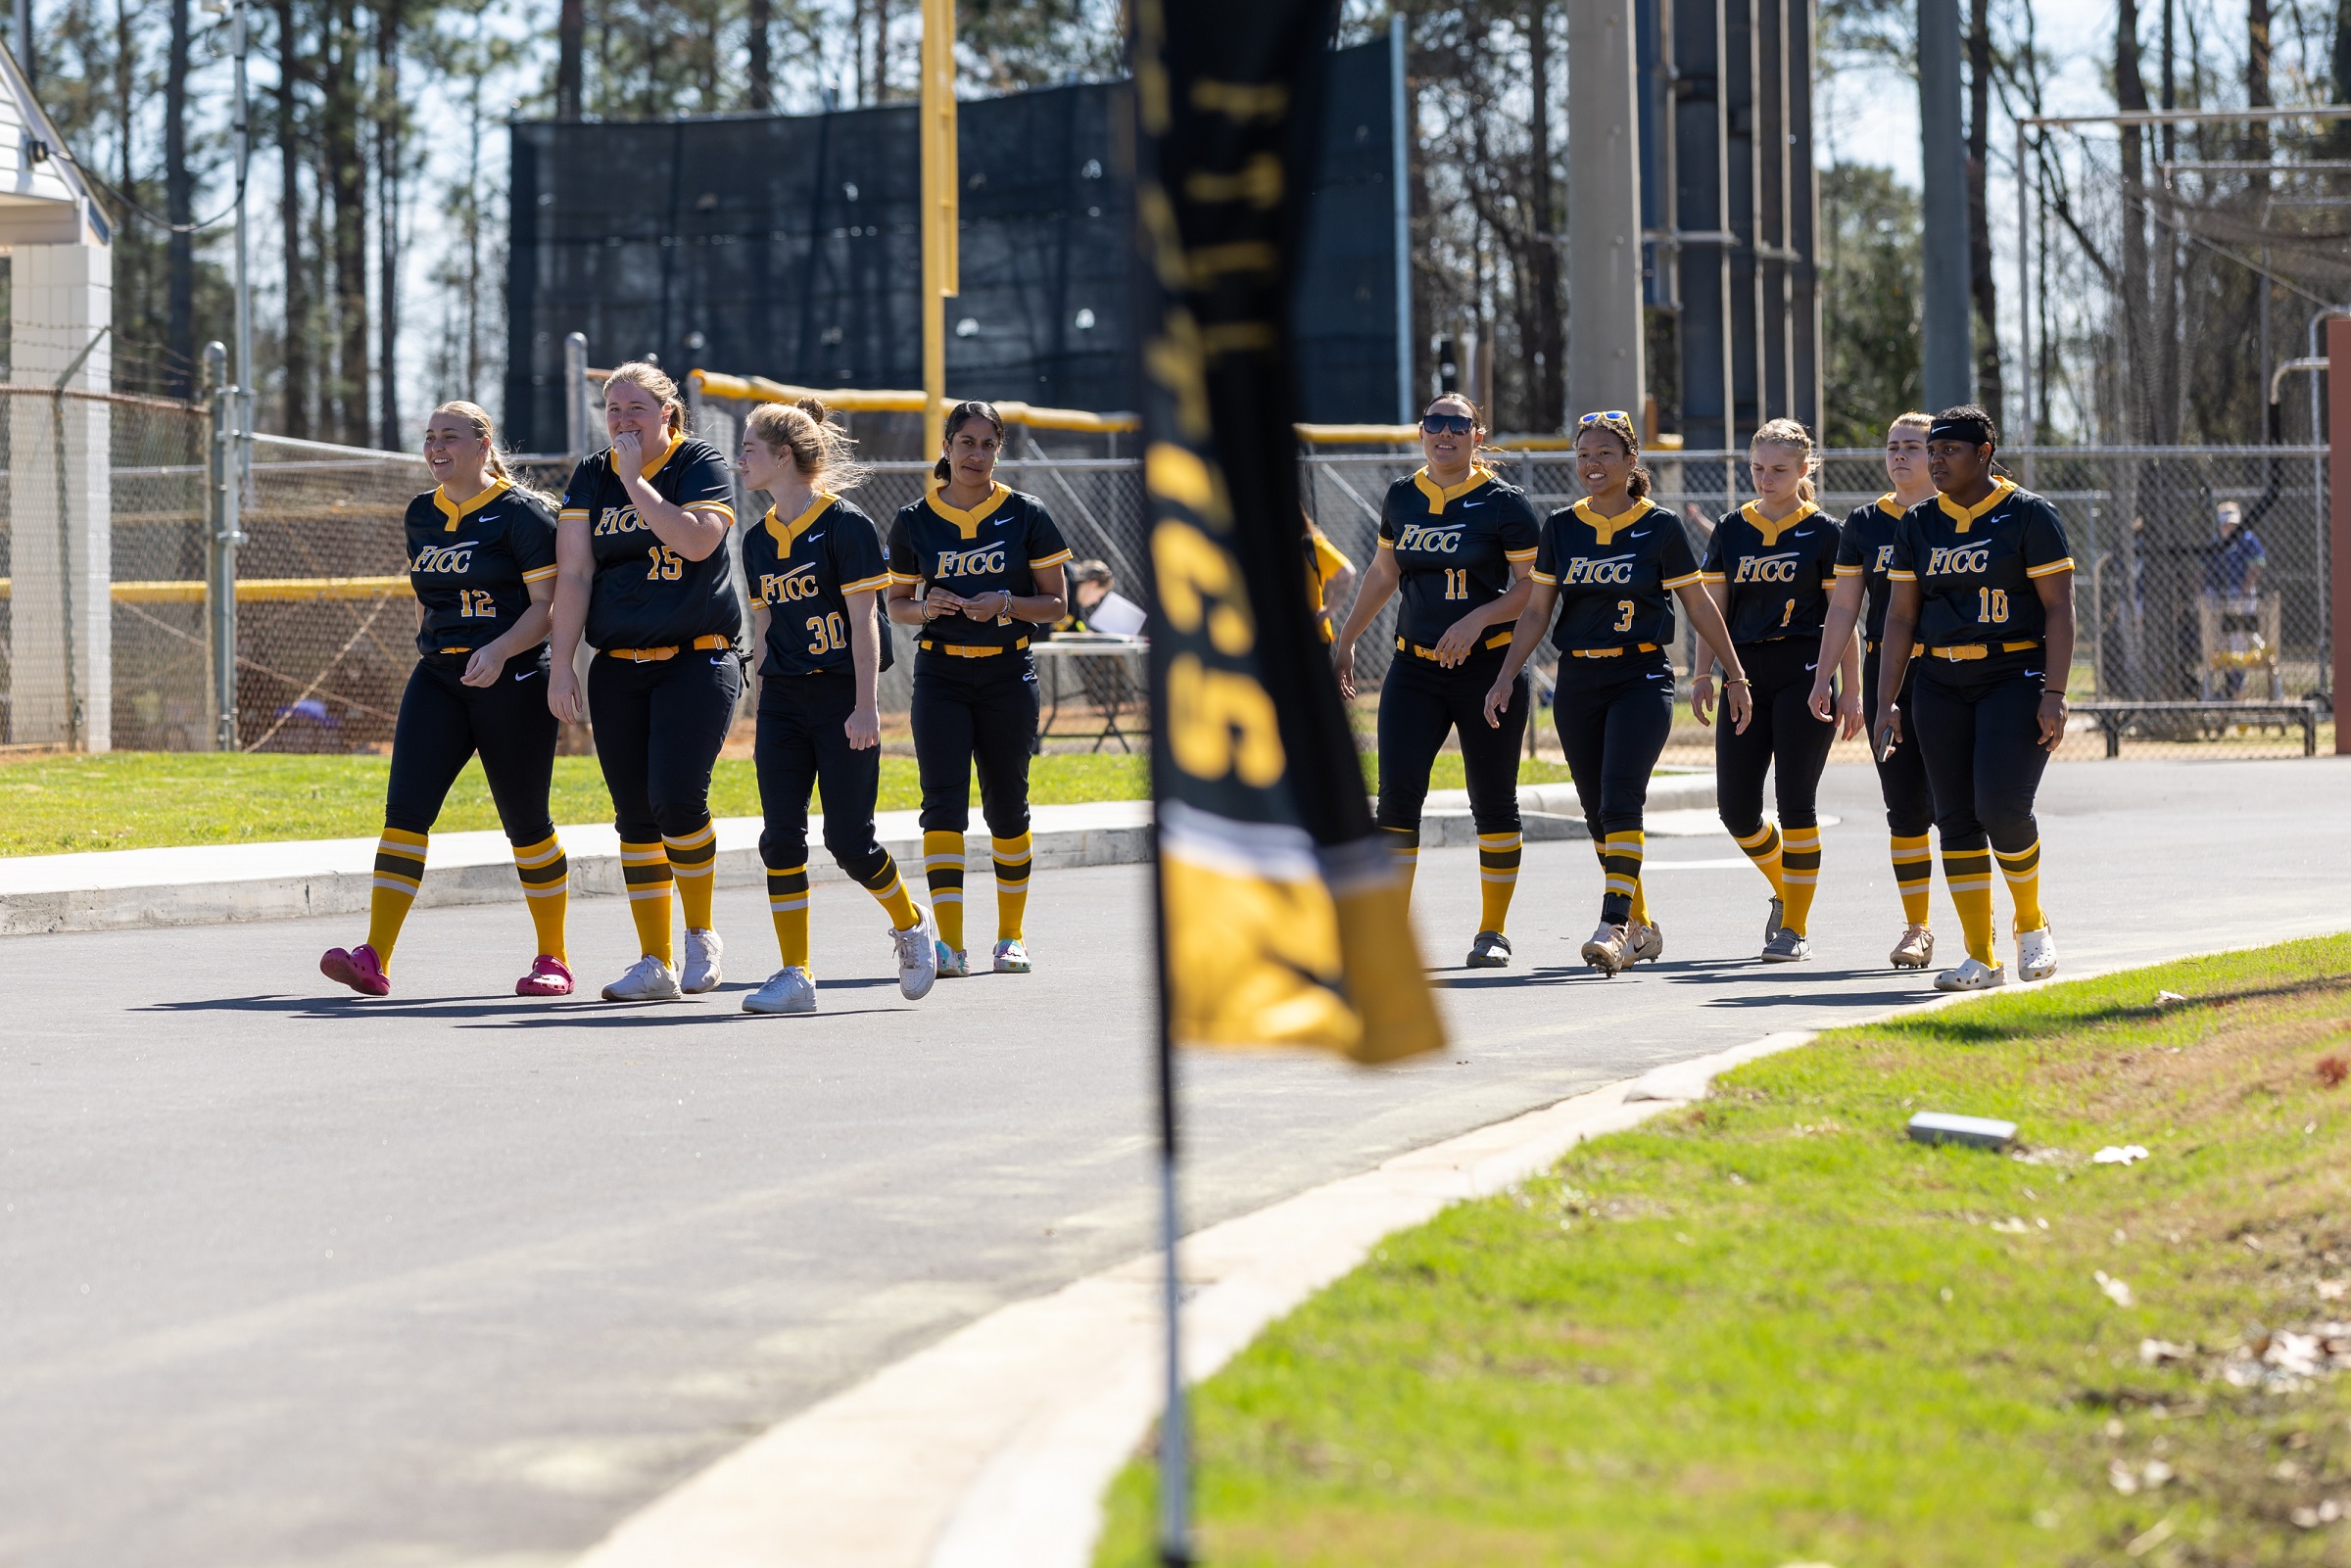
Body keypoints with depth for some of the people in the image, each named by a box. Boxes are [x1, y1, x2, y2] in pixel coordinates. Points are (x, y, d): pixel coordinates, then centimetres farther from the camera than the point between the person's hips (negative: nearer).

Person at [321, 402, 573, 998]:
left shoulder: (522, 512, -6)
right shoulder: (421, 515, 14)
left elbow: (550, 603, -11)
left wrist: (499, 650, -24)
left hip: (513, 682, -5)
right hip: (438, 680, 5)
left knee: (525, 822, 1)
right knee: (405, 808, -10)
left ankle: (553, 959, 17)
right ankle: (374, 959, -16)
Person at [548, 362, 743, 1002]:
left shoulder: (702, 464, -1)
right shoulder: (591, 477, 10)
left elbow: (698, 540, -19)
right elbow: (574, 573, 4)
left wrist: (636, 481, -14)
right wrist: (561, 666, -3)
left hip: (696, 660, -4)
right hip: (617, 669, 4)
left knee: (676, 796, -18)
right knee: (635, 815, 2)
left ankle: (701, 933, 3)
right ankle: (655, 963, 8)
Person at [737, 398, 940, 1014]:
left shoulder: (845, 525, -9)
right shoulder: (758, 540, 11)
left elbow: (863, 621, -11)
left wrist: (865, 708, -14)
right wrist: (766, 709, 14)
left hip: (841, 697, -6)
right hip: (783, 701, 6)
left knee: (849, 841, -6)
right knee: (780, 837, -4)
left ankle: (911, 924, 22)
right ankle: (795, 976, 0)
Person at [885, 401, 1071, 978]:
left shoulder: (1025, 515, 1)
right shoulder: (915, 521, 4)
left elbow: (1056, 604, 3)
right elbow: (896, 604, 12)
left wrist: (1006, 604, -16)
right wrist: (926, 607, -11)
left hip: (1008, 675, 0)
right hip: (940, 675, 0)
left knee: (1007, 808, 6)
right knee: (943, 802, -12)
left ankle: (1011, 935, 21)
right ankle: (949, 944, -16)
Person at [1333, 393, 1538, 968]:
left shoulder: (1503, 503, -5)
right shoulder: (1401, 499, 8)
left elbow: (1533, 585, -7)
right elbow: (1383, 574, 21)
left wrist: (1477, 619, -21)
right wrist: (1346, 639, 23)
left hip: (1488, 667, -3)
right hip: (1414, 670, 3)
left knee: (1493, 802, 4)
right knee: (1397, 793, -9)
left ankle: (1493, 931, 18)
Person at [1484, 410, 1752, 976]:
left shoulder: (1660, 526, -2)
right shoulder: (1561, 527, 7)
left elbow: (1699, 606, 4)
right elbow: (1536, 610, 10)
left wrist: (1736, 675, 6)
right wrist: (1507, 676, 2)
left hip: (1642, 679, -4)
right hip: (1578, 680, 4)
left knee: (1620, 799, -20)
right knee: (1597, 812, 8)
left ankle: (1614, 928, -27)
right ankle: (1641, 925, 24)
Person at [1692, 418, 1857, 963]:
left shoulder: (1822, 533, 0)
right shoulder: (1731, 530, 10)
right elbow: (1714, 609, 10)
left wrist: (1851, 690, -5)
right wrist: (1703, 674, 1)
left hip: (1803, 672, -4)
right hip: (1746, 675, 4)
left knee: (1795, 799, -7)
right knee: (1735, 806, 0)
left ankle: (1794, 927, 2)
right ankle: (1785, 887, 28)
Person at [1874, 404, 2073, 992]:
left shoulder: (2027, 514, -3)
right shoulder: (1918, 524, 11)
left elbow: (2059, 607, -5)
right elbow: (1900, 616, 12)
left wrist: (2054, 694, -13)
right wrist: (1886, 702, 5)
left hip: (2014, 679, -5)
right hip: (1940, 686, 5)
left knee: (2002, 806, -18)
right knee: (1956, 817, 1)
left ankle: (2031, 924, 8)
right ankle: (1982, 959, 7)